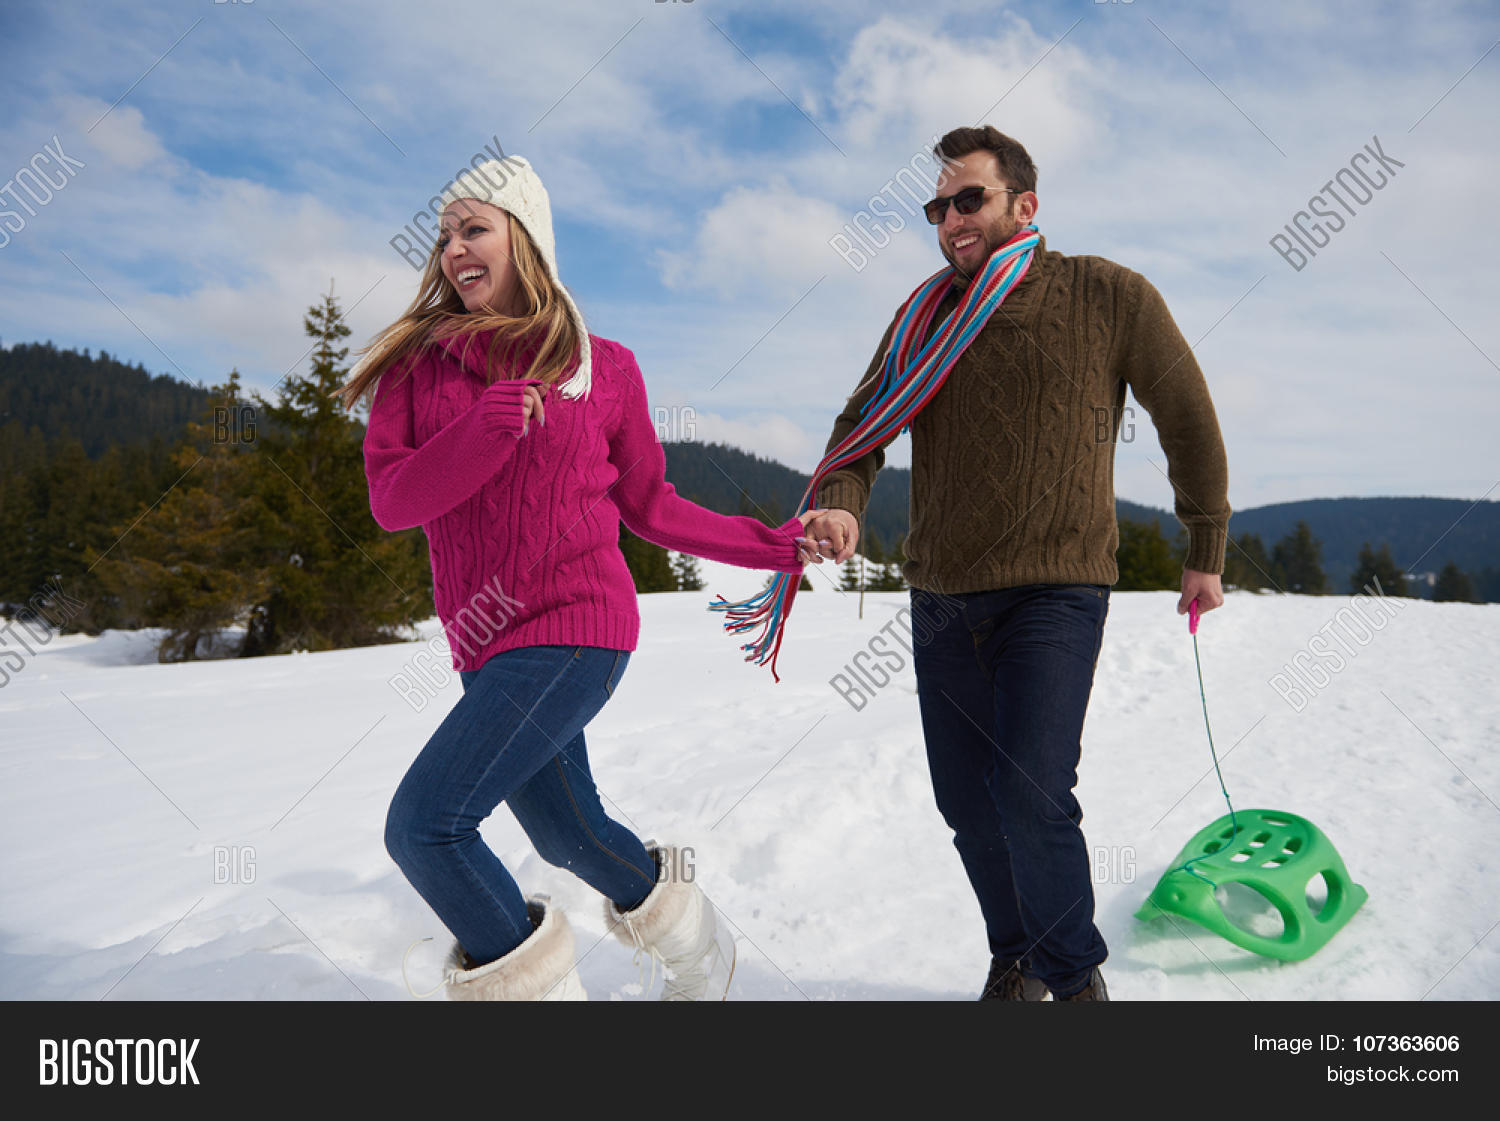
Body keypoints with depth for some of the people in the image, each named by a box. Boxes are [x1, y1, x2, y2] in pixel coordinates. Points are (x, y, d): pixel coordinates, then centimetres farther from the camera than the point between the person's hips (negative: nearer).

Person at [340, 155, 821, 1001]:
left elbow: (649, 506, 9)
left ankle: (529, 980, 6)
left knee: (424, 824, -16)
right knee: (568, 836, 17)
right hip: (483, 643, 5)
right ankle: (699, 951, 43)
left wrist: (773, 546, 6)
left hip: (576, 625, -5)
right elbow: (391, 502, -5)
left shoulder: (603, 367, 1)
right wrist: (489, 425, -19)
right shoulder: (418, 363, 6)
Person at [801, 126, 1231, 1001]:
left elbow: (1189, 423, 6)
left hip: (1055, 593, -4)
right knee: (968, 804, 10)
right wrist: (843, 503, -18)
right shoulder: (924, 317, 7)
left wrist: (1206, 553, 9)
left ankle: (1077, 977, 10)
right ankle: (1017, 962, 34)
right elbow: (863, 421, 4)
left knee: (1030, 793, -17)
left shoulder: (1110, 297, -3)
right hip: (941, 600, 4)